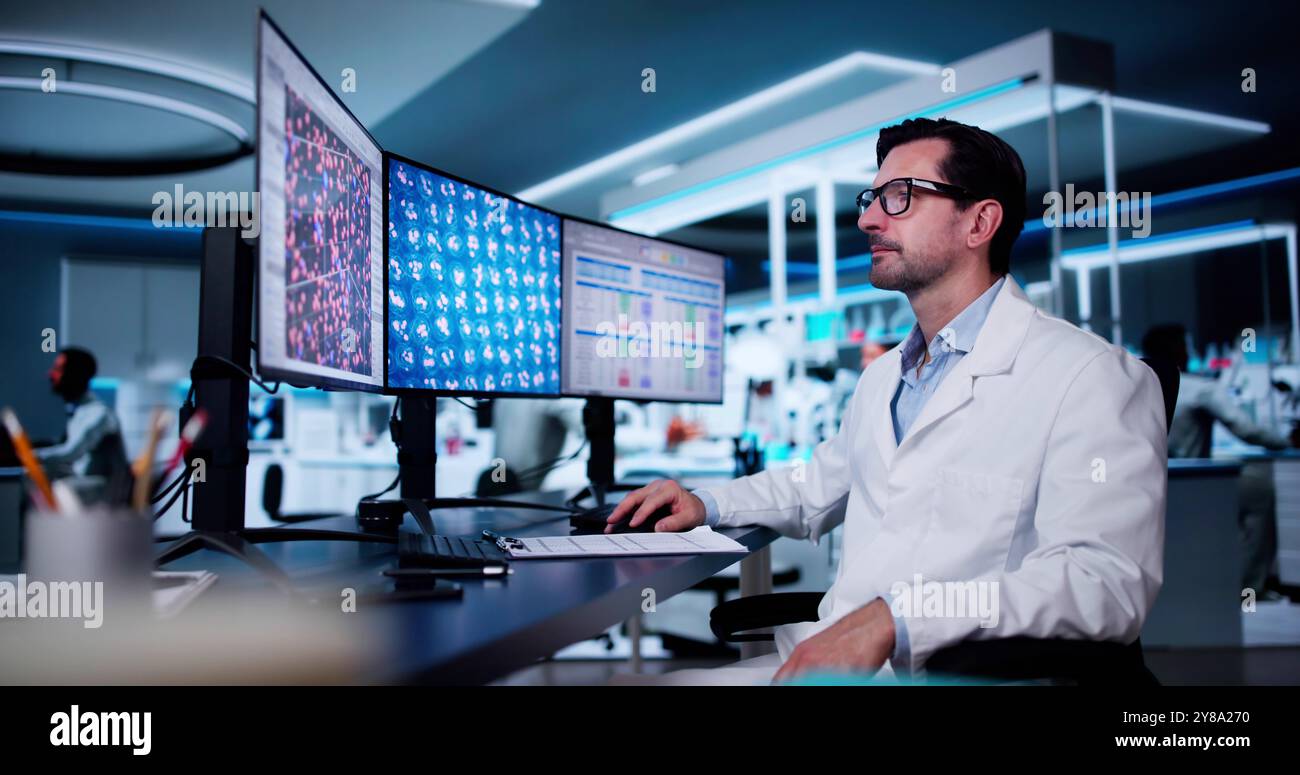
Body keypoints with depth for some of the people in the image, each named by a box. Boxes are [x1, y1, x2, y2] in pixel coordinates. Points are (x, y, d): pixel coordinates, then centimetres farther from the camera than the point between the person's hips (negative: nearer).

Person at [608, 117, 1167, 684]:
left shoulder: (1092, 376, -8)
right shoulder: (882, 378, 19)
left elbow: (1108, 581, -20)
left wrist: (893, 618, -29)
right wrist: (707, 504, 19)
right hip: (819, 658, 7)